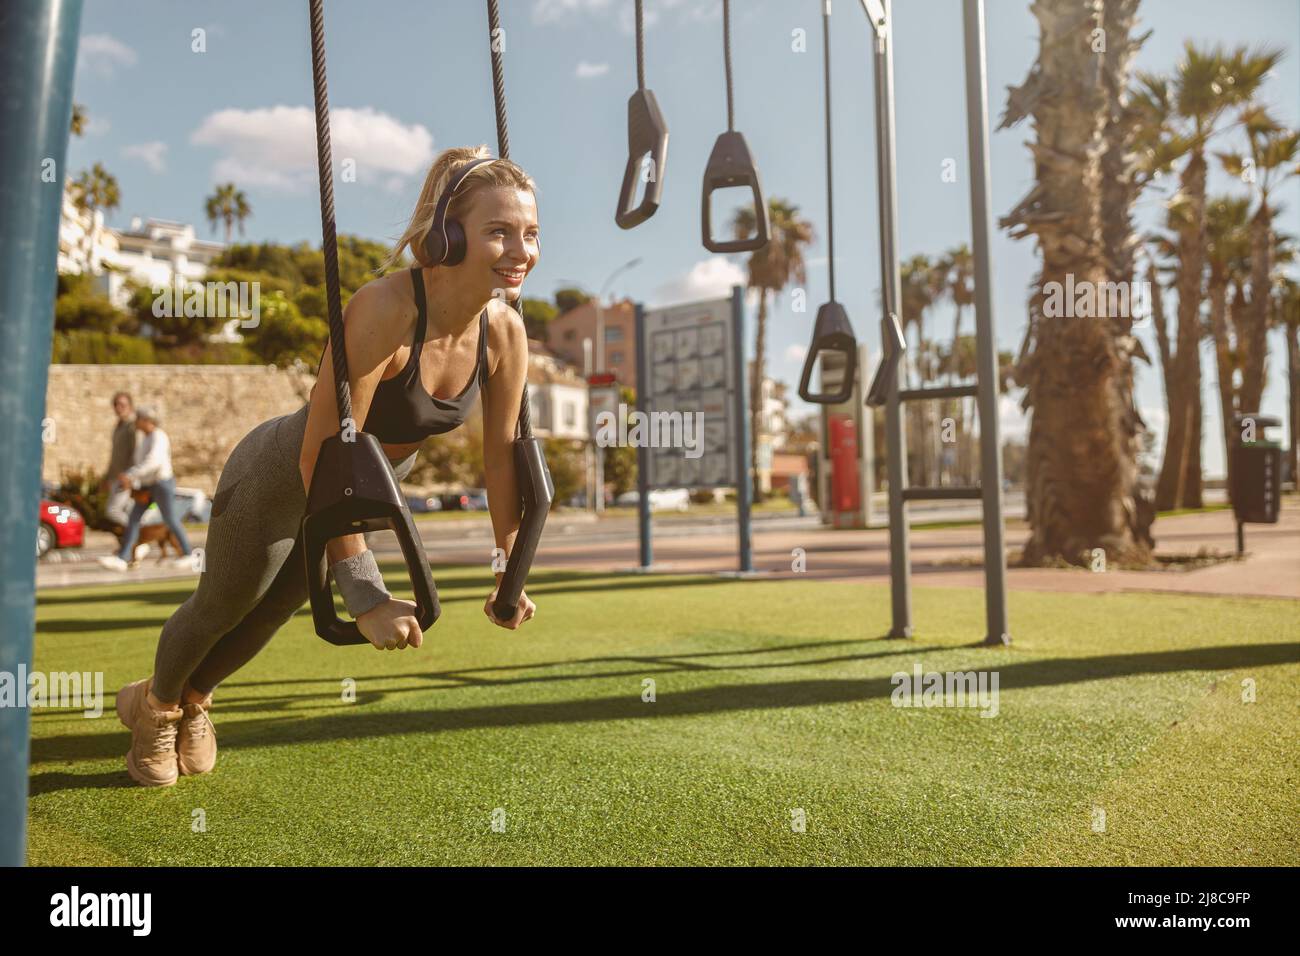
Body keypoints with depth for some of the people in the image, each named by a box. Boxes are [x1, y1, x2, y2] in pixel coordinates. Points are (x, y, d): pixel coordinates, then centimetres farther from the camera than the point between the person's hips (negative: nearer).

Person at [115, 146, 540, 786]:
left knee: (274, 613, 28)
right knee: (223, 606, 20)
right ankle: (154, 704, 54)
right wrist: (366, 596, -40)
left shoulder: (505, 332, -19)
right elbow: (322, 455, -40)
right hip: (279, 476, -6)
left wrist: (510, 573, -4)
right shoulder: (384, 309, -39)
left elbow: (503, 455, -8)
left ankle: (193, 699, 58)